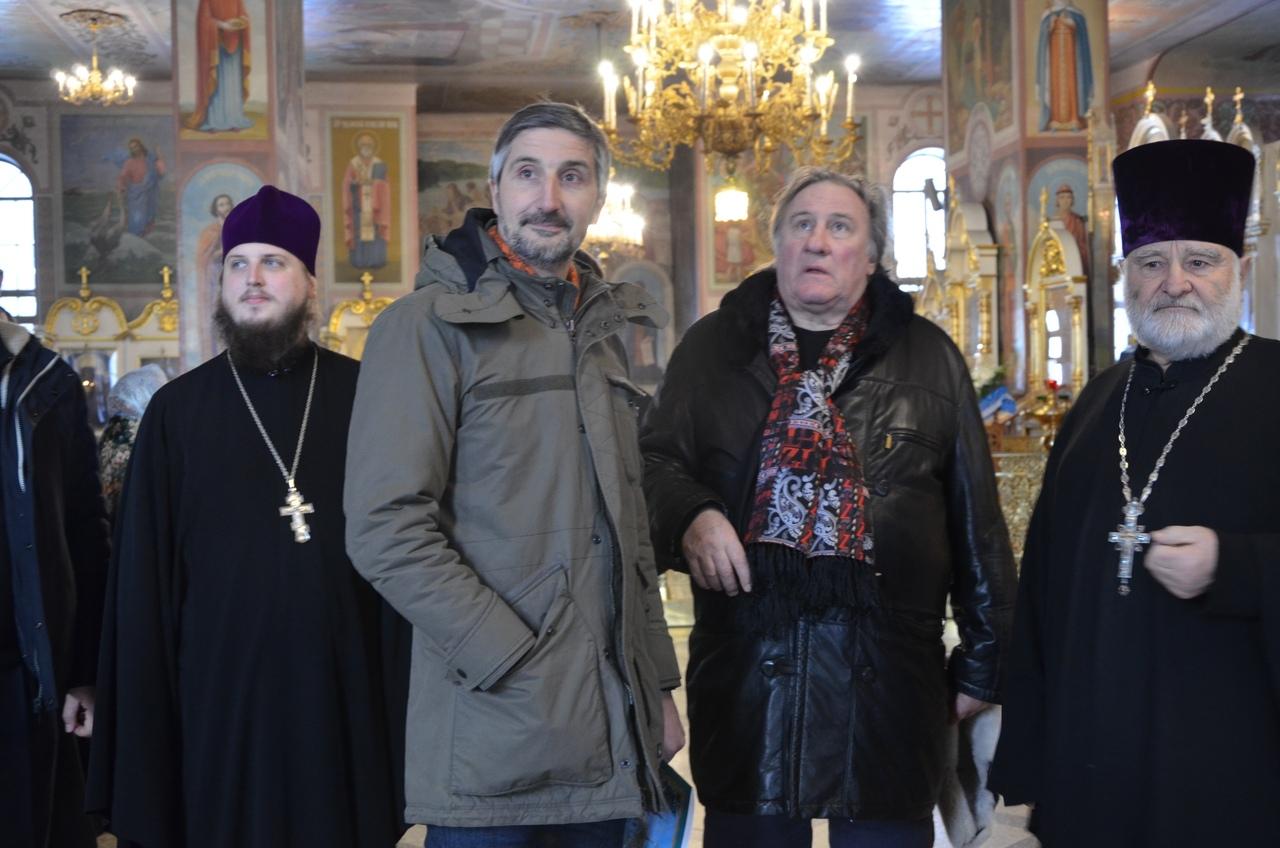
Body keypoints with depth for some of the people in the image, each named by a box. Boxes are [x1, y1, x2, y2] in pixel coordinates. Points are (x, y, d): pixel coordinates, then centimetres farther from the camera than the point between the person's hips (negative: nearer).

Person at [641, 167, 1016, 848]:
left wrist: (984, 657, 6)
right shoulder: (713, 346, 10)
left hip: (887, 675, 0)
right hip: (746, 667, 1)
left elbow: (975, 516, 7)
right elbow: (654, 459, 10)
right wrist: (688, 514, -13)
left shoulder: (927, 358, 8)